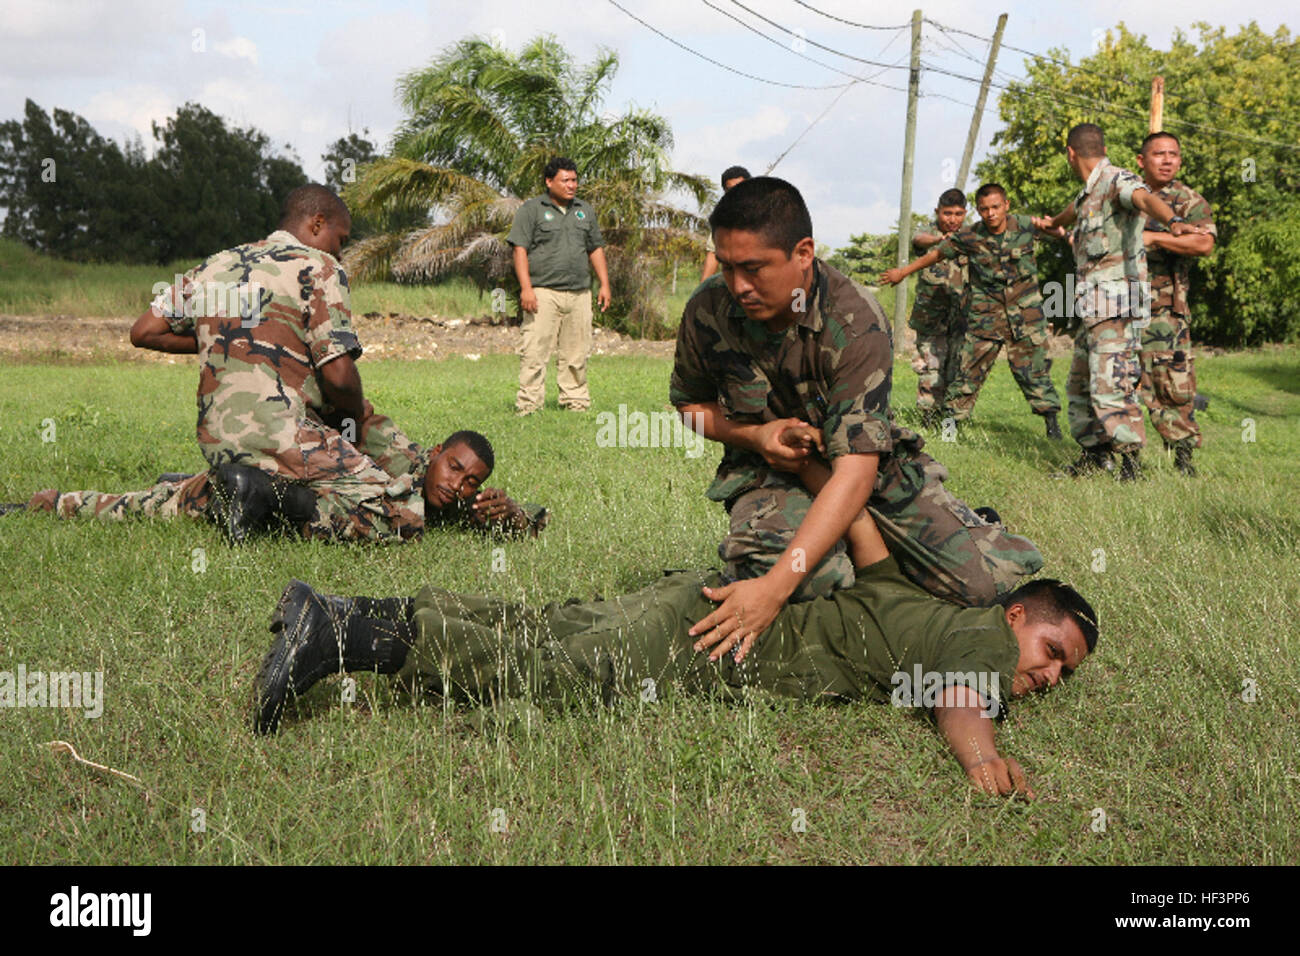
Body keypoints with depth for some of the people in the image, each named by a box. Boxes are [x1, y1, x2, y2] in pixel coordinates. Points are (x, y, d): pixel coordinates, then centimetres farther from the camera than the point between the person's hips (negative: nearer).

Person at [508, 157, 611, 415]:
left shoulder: (584, 210, 19)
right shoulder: (532, 209, 2)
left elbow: (596, 249, 23)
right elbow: (520, 249, -4)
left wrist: (604, 284, 14)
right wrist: (526, 288, -13)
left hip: (579, 294, 5)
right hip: (543, 293, -5)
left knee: (576, 352, 7)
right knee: (535, 350, -9)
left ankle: (576, 400, 15)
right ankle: (529, 403, -6)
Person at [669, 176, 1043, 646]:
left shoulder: (857, 324, -27)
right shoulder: (707, 312, -16)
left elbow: (855, 470, -35)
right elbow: (690, 404, 7)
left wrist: (775, 587, -45)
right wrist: (755, 435, -18)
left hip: (866, 461, -1)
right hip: (770, 467, 1)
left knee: (984, 579, -17)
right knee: (812, 577, -35)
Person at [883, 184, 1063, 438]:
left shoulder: (1025, 226, -5)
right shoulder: (969, 237, -6)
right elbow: (937, 254, 8)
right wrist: (902, 272, 15)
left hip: (1025, 311, 0)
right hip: (985, 312, 0)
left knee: (1034, 365, 0)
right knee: (971, 366, -1)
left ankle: (1051, 417, 10)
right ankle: (953, 415, 8)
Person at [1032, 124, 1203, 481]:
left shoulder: (1116, 180, -10)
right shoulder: (1089, 192, 20)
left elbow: (1145, 198, -33)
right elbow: (1076, 209, 45)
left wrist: (1173, 221, -54)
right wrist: (1053, 222, 66)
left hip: (1116, 302, -10)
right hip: (1094, 306, 10)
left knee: (1110, 385, -17)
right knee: (1080, 384, 15)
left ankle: (1132, 461, -13)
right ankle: (1095, 455, 23)